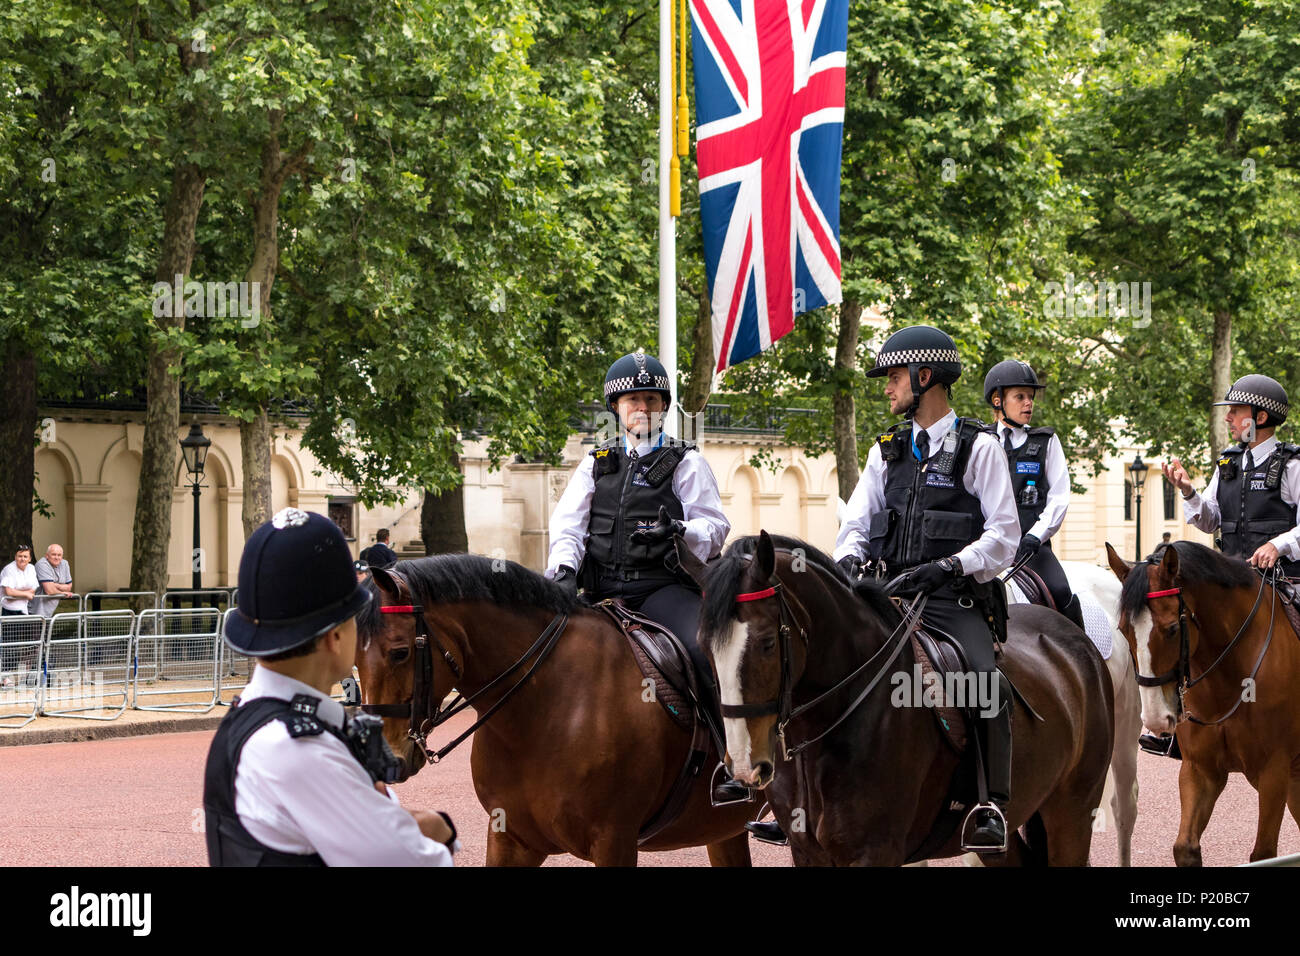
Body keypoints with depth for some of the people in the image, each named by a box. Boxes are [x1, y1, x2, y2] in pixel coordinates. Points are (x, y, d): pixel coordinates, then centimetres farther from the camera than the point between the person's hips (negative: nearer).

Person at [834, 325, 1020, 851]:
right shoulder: (887, 450, 19)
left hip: (955, 600, -5)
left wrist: (948, 567, -18)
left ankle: (992, 808, -20)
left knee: (986, 679, -29)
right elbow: (858, 521, 16)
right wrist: (847, 560, -7)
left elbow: (1003, 533, -4)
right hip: (890, 594, 5)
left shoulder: (978, 447, 3)